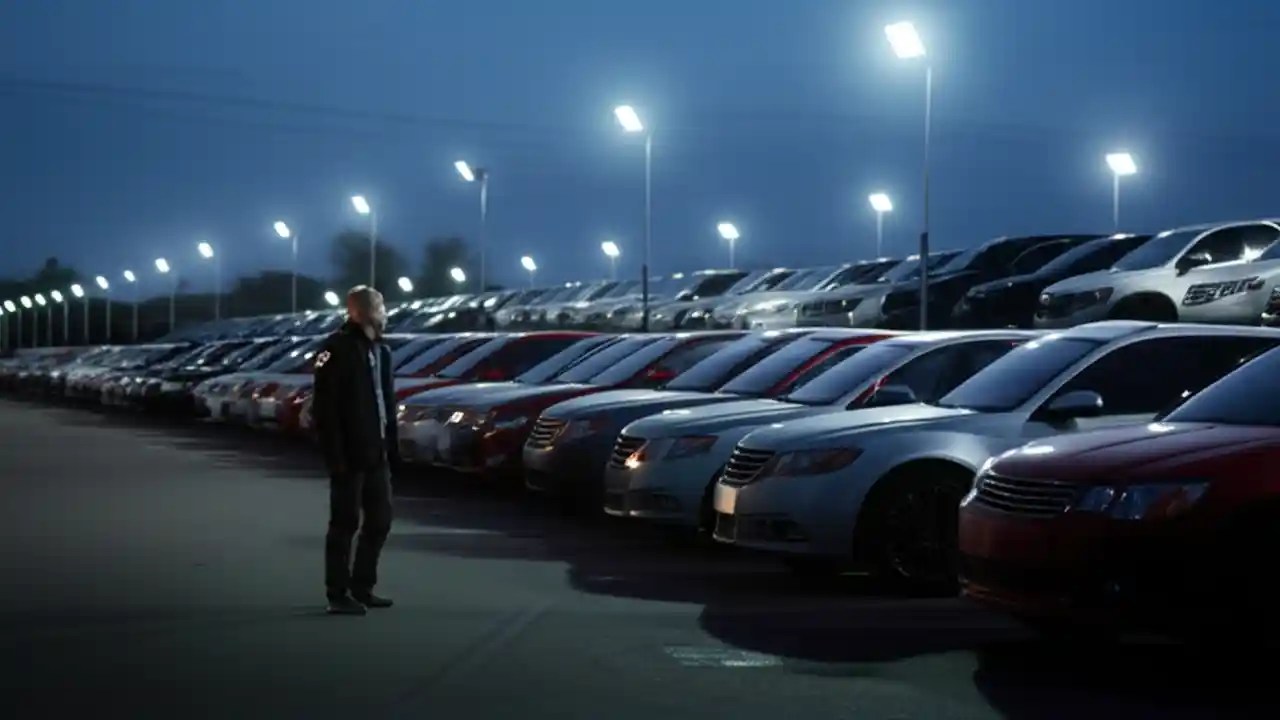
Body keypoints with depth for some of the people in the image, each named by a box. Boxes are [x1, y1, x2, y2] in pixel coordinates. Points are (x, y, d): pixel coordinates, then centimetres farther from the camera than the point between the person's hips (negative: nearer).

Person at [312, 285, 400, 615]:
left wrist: (391, 447, 13)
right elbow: (324, 407, -16)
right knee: (345, 523, -1)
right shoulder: (338, 347, -12)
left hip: (376, 454, 8)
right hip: (349, 455, -8)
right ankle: (338, 595, 6)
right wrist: (335, 454, -20)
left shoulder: (380, 350, 14)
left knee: (379, 521, 13)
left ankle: (362, 588, 24)